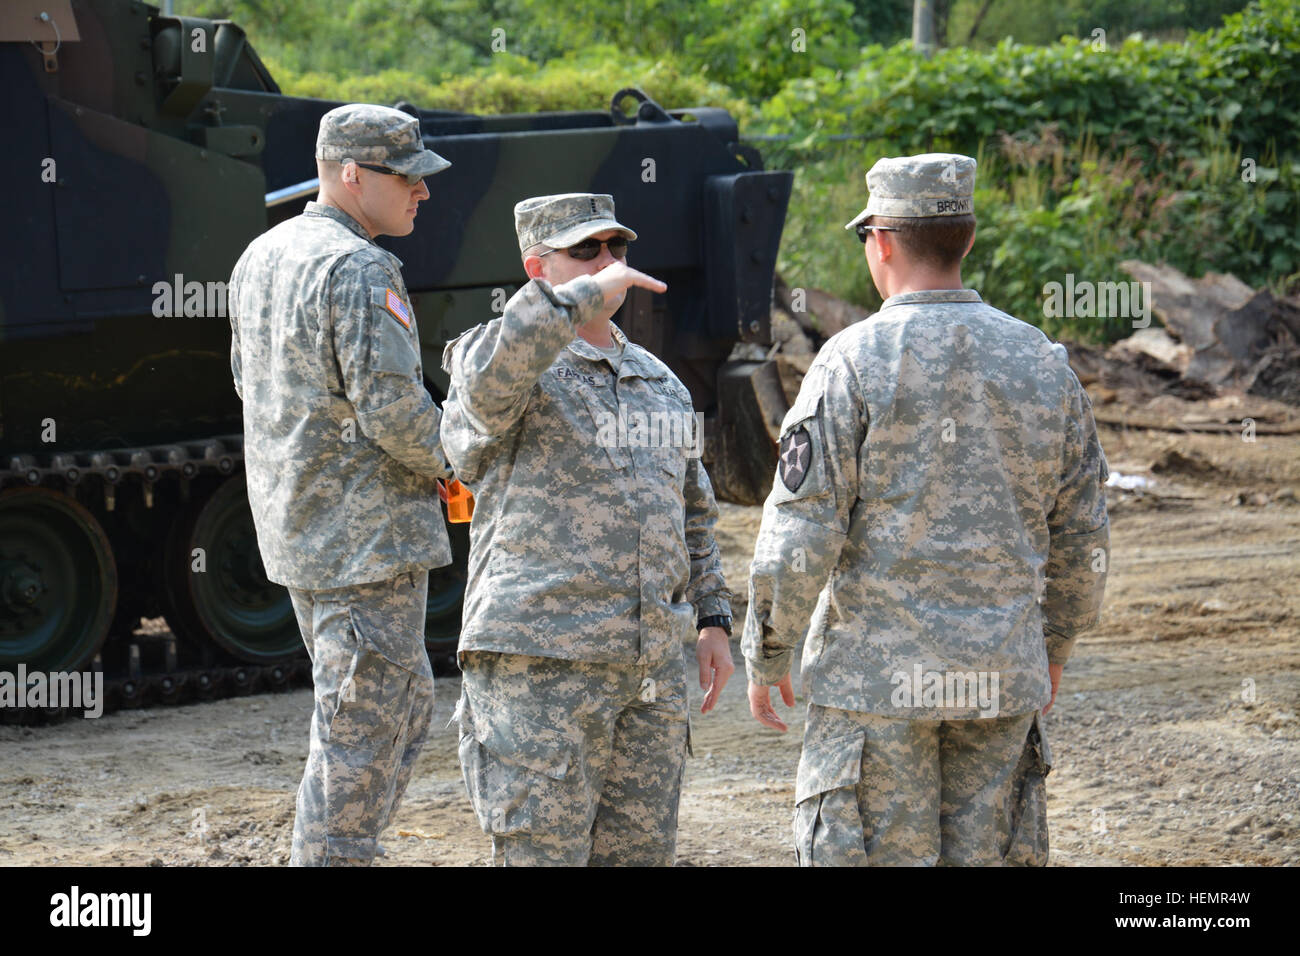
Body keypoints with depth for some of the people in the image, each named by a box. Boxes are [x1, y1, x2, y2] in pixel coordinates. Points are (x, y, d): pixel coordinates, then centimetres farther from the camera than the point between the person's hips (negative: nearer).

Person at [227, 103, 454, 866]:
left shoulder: (261, 259, 12)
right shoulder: (360, 271, -18)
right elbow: (391, 405, -24)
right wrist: (450, 465, -5)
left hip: (297, 529, 10)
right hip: (366, 534, -10)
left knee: (407, 700, 21)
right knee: (360, 737, -4)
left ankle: (342, 849, 22)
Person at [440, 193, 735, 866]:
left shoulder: (659, 383, 18)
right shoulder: (513, 375, -4)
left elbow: (693, 511, 26)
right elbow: (491, 372, -30)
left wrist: (713, 621, 18)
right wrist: (589, 294, -26)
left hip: (650, 671, 7)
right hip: (539, 666, -7)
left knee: (638, 853, 8)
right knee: (543, 855, -7)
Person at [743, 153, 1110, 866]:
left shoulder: (852, 362, -10)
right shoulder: (1040, 360, 5)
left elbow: (801, 532, -13)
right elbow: (1081, 532, 11)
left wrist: (764, 655, 0)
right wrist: (1057, 641, 26)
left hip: (879, 675, -4)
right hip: (1001, 675, 4)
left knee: (879, 858, 0)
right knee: (981, 857, 9)